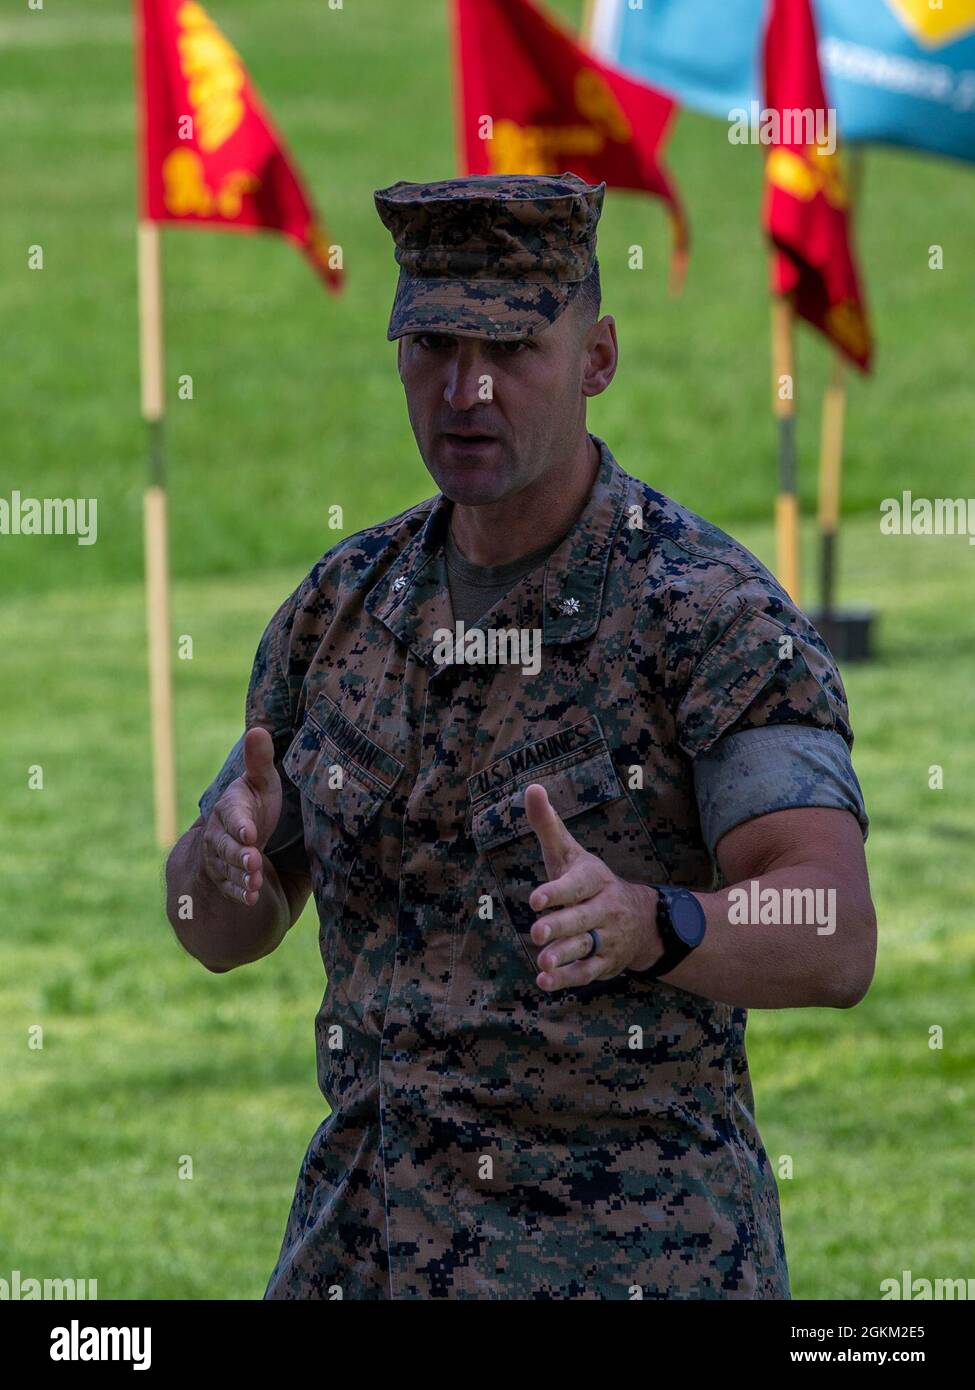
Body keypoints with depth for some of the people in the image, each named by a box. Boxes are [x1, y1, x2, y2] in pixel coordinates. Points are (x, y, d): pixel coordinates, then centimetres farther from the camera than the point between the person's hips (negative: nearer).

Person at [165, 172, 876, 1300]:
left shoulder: (716, 614, -12)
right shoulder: (345, 606, 7)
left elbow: (831, 943, -23)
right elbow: (224, 930, 14)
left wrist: (639, 925, -45)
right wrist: (226, 852, -12)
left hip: (631, 1264, -6)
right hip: (373, 1253, 6)